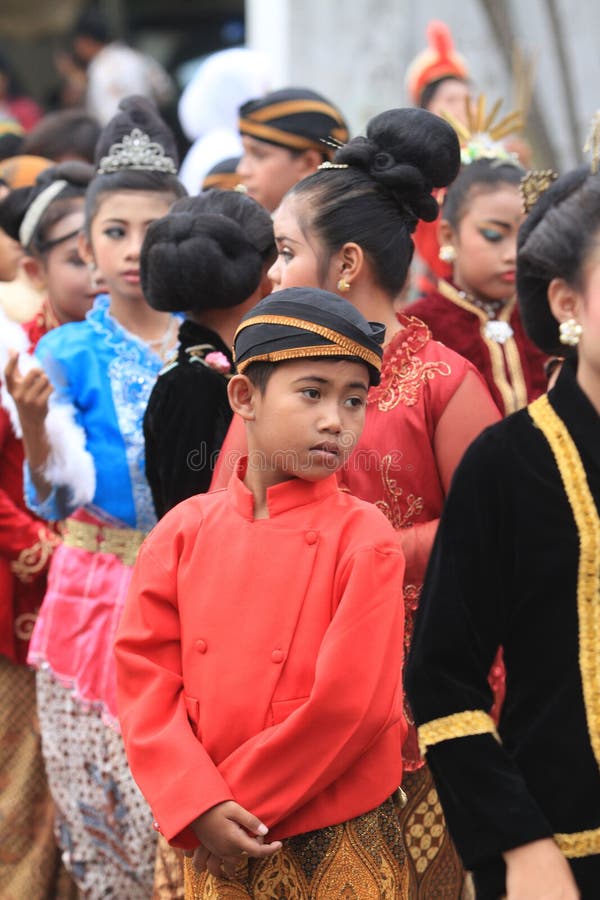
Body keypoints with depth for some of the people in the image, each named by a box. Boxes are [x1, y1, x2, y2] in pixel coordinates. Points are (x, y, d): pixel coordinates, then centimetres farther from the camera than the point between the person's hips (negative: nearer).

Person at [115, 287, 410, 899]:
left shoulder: (363, 540, -10)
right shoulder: (186, 529, 0)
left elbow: (348, 705, -16)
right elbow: (144, 673, -2)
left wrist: (236, 803, -13)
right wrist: (198, 806, -13)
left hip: (336, 847, -3)